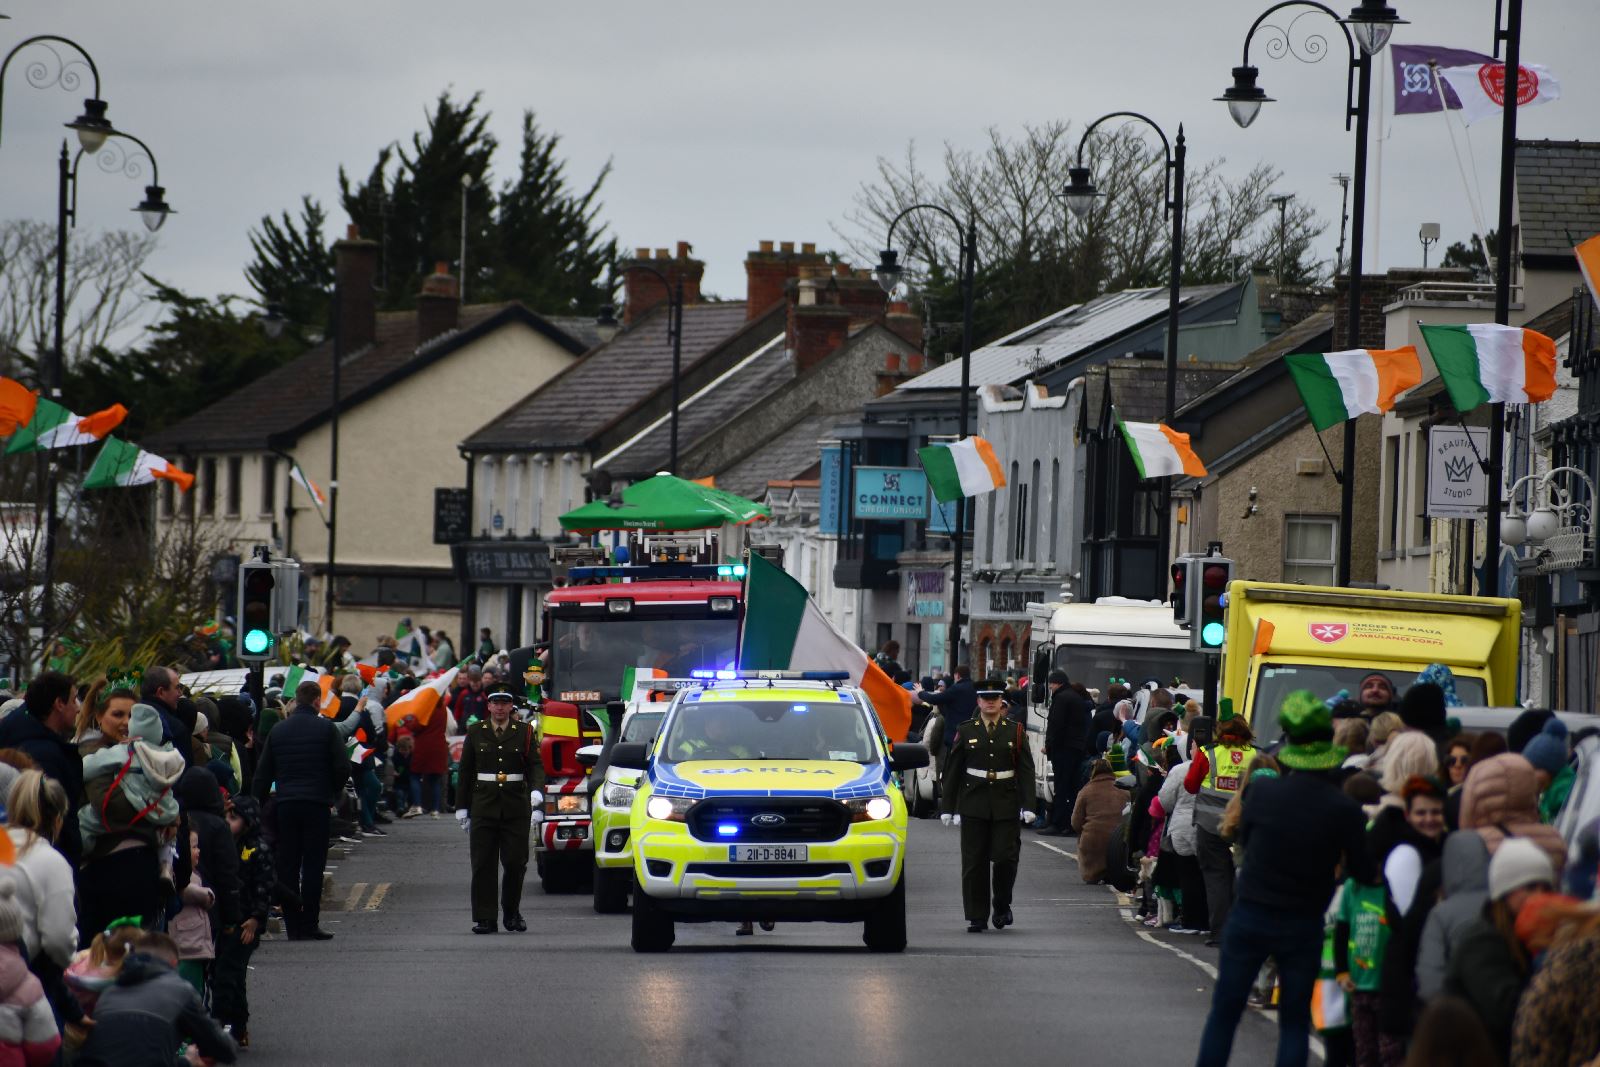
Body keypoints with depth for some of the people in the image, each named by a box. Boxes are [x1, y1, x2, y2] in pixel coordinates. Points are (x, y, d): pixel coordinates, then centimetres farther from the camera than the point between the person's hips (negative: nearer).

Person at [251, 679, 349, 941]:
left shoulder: (279, 730, 9)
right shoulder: (326, 728, -2)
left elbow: (262, 773, 9)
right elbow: (342, 767, -5)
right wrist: (334, 794, 11)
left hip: (285, 804, 3)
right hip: (316, 802, -3)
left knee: (287, 866, 6)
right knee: (313, 865, -1)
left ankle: (293, 925, 5)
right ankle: (309, 925, -4)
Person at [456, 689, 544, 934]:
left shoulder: (524, 732, 5)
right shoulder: (475, 732, 8)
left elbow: (535, 765, 1)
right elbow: (466, 771, 11)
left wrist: (536, 790, -19)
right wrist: (462, 807, 8)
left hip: (516, 806, 0)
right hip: (483, 807, 1)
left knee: (515, 863, -1)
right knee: (483, 865, -3)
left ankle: (512, 913, 18)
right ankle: (484, 918, 0)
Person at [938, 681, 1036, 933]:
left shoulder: (1015, 731, 6)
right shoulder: (965, 731, 6)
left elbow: (1026, 770, 3)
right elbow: (952, 771, 7)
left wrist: (1028, 806, -6)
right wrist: (947, 807, 4)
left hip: (1006, 807, 0)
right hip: (973, 806, 0)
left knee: (1006, 858, -6)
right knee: (974, 863, 0)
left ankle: (1002, 905, 17)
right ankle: (976, 917, 7)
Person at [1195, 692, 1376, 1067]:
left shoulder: (1263, 792, -10)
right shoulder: (1343, 810, -13)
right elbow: (1365, 873, -5)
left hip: (1248, 918, 1)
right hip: (1303, 926, -1)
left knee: (1224, 1012, 11)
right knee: (1295, 1022, 9)